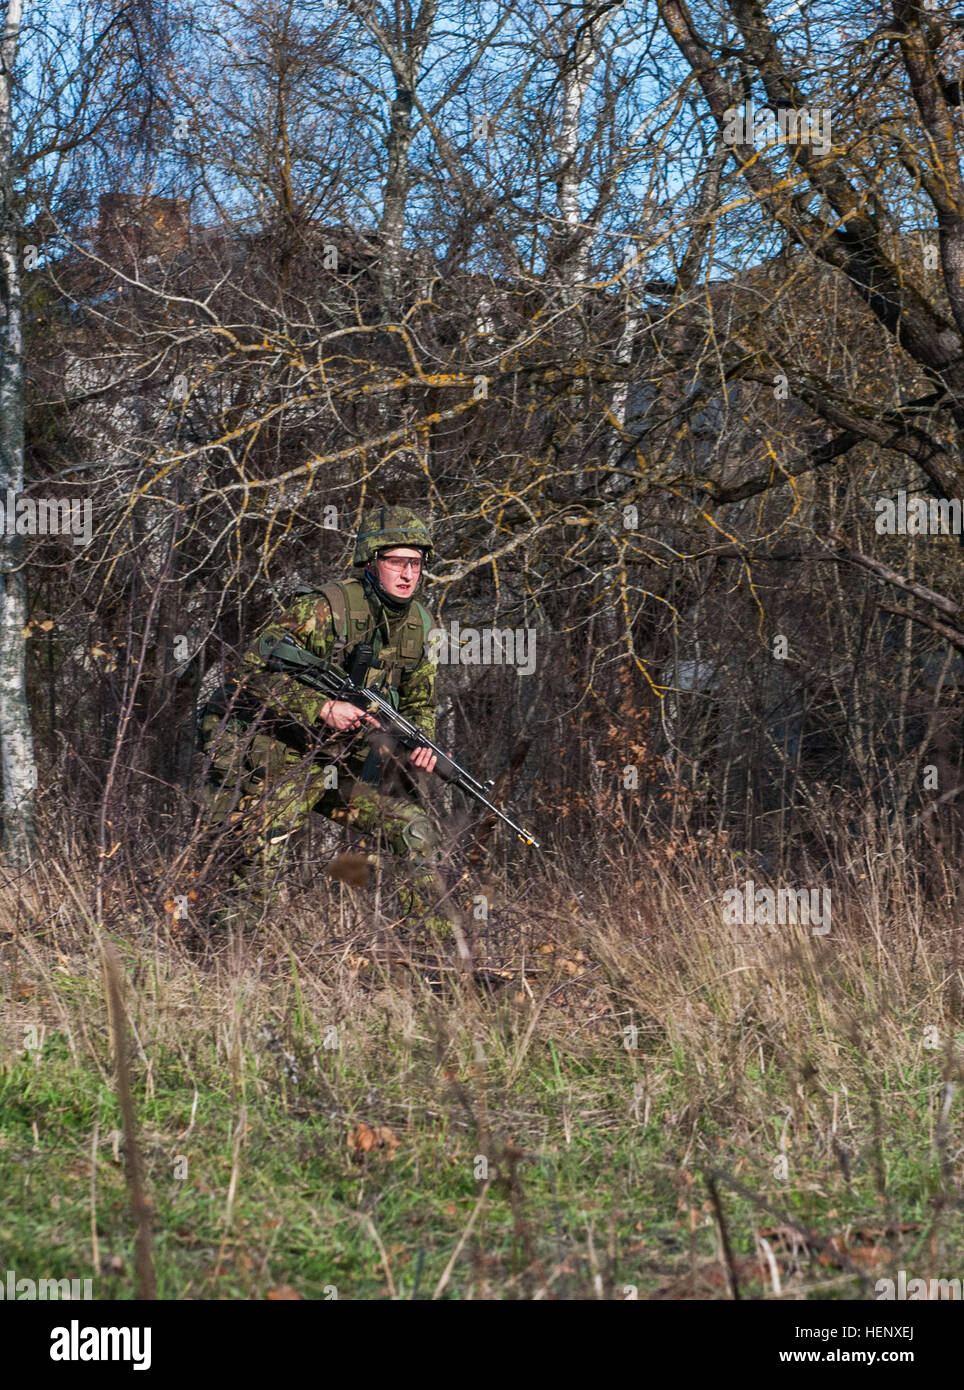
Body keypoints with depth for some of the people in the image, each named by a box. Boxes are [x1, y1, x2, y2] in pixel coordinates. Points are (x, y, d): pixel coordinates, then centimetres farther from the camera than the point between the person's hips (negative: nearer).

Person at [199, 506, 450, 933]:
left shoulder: (418, 623, 3)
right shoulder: (325, 610, -20)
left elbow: (419, 702, 15)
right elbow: (255, 667, -26)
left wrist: (422, 742, -7)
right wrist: (323, 708, -33)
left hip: (350, 766, 6)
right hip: (286, 759, -6)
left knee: (418, 833, -1)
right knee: (260, 865, -13)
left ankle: (428, 934, 12)